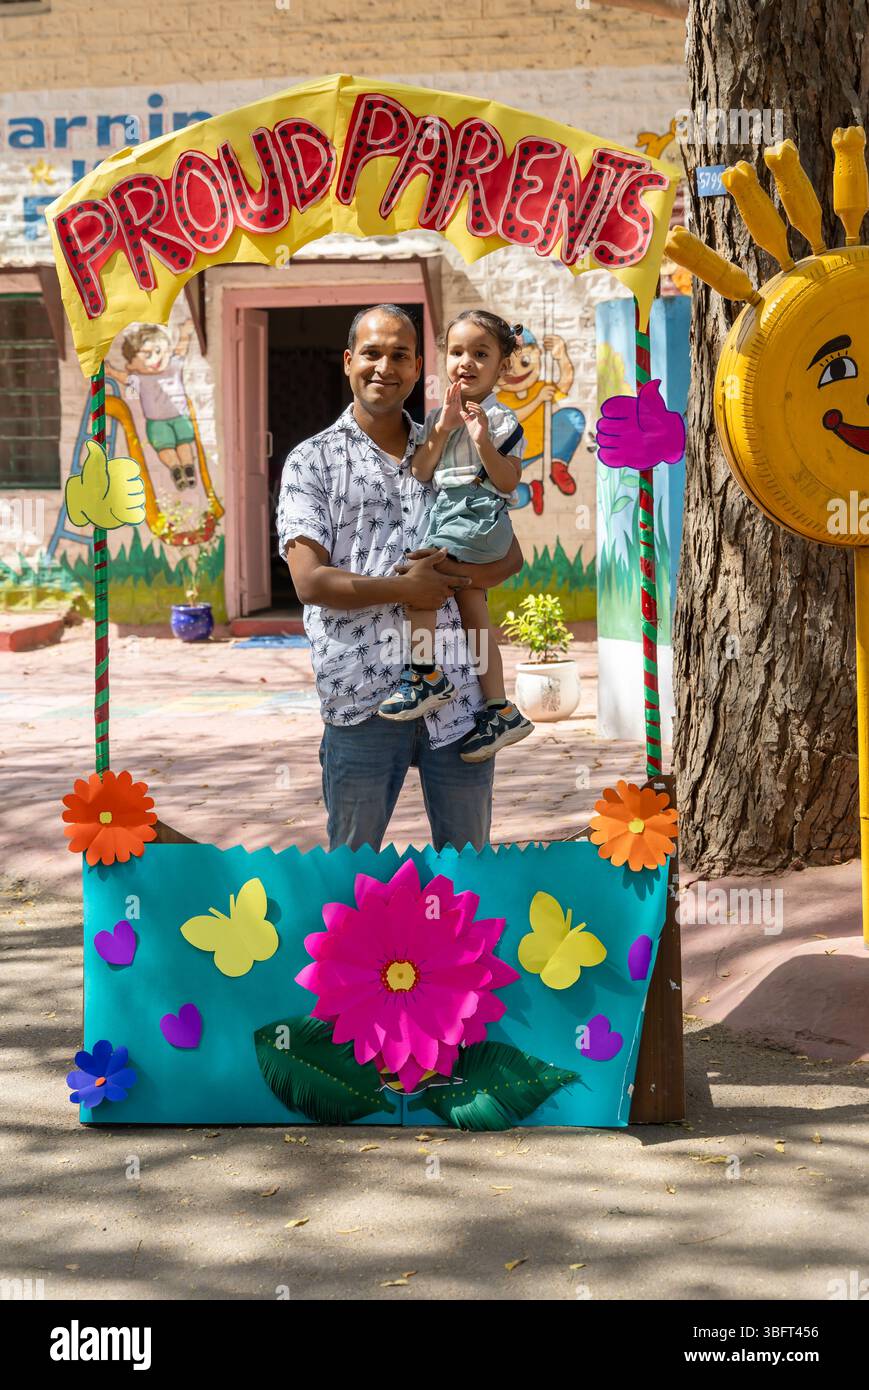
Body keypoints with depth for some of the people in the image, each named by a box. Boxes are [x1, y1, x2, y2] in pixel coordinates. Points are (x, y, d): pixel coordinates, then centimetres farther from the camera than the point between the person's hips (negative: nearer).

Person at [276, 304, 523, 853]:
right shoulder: (313, 461, 2)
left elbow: (510, 555, 12)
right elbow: (310, 580, -7)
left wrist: (457, 573, -9)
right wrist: (406, 589, -13)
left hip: (458, 688, 3)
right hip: (362, 697, -3)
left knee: (468, 851, 12)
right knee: (354, 854, 7)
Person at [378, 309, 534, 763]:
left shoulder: (501, 419, -2)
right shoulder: (437, 417, 15)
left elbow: (508, 482, -8)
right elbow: (419, 474, 5)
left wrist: (483, 442, -20)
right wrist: (441, 431, -5)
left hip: (478, 517, -7)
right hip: (446, 516, 7)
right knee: (473, 613, 6)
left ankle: (425, 674, -17)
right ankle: (500, 711, 11)